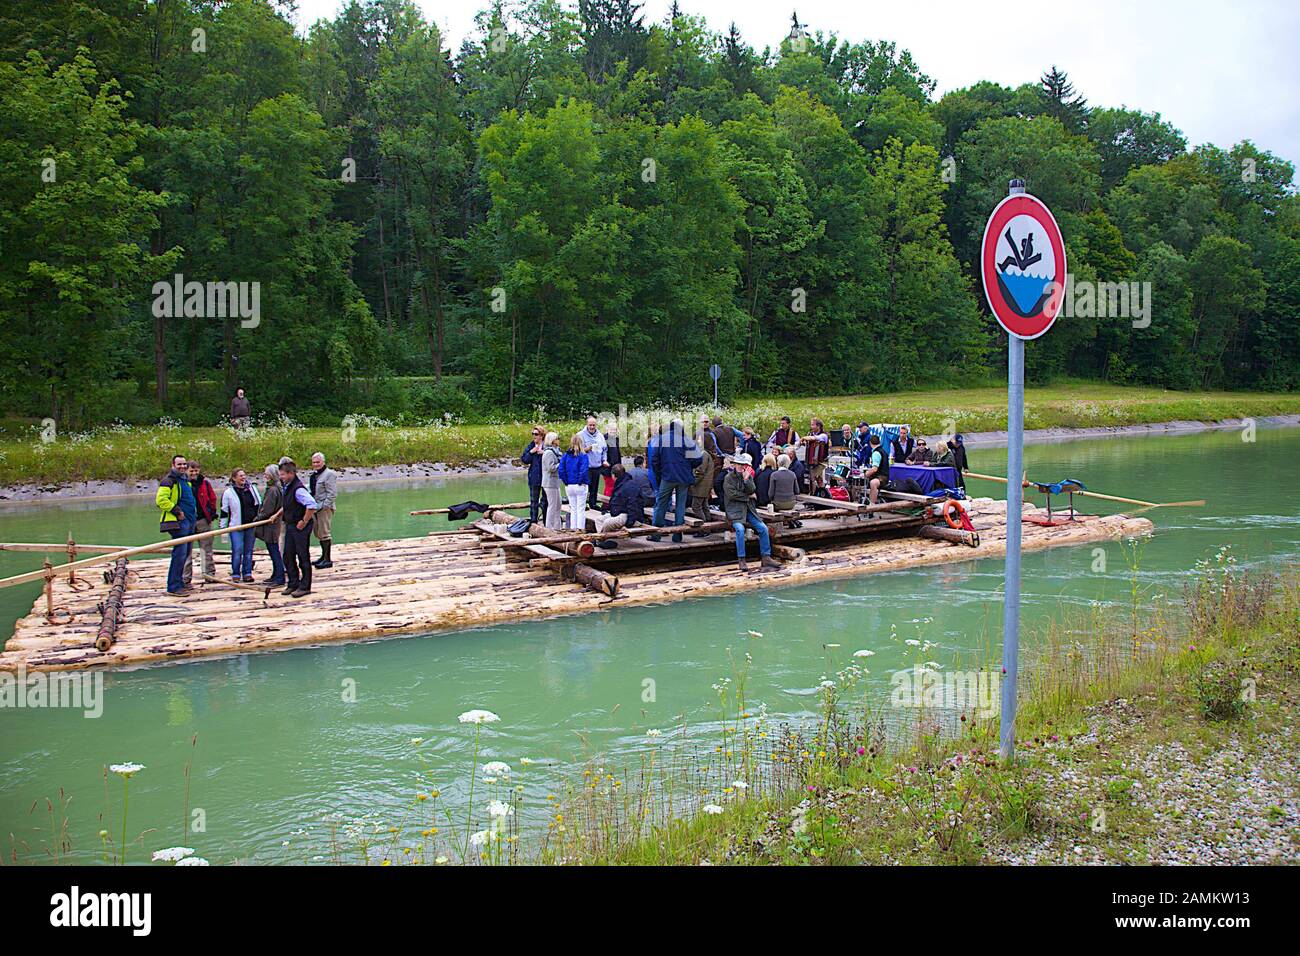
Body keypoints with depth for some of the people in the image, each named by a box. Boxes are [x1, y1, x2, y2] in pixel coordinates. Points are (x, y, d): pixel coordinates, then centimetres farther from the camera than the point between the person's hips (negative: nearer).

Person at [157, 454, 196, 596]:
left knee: (185, 553, 14)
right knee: (179, 553, -12)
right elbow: (161, 500, -21)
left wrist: (193, 511, 18)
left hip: (188, 521, 10)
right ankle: (173, 587, -8)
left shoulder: (185, 480, 20)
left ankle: (179, 582, 23)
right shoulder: (169, 480, -10)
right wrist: (177, 511, -19)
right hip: (178, 522, -10)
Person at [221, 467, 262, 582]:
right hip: (235, 526, -3)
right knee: (237, 550, -8)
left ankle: (247, 573, 14)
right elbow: (224, 511, 1)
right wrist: (223, 528, 0)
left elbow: (259, 504, 18)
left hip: (251, 525, 4)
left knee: (248, 551, 7)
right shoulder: (228, 492, -2)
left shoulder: (251, 489, 8)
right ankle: (235, 574, 2)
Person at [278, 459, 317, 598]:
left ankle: (304, 587, 8)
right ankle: (293, 584, 24)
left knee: (303, 557, 0)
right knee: (288, 557, 13)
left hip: (300, 527, -9)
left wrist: (304, 522, -24)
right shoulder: (286, 486, 8)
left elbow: (311, 505, -32)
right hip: (290, 526, 9)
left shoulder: (298, 489, -22)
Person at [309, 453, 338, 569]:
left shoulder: (329, 474, -11)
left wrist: (322, 506, -19)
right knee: (318, 533, 15)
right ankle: (324, 556, 27)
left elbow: (332, 494, -16)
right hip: (316, 507, 9)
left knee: (324, 533, -7)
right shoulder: (314, 475, 15)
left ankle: (327, 560, -2)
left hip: (325, 508, -9)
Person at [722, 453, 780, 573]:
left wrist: (746, 479, -16)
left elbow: (752, 491, -2)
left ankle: (766, 557, -3)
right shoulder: (729, 478, -2)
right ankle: (741, 560, -26)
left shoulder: (749, 476, 12)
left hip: (748, 509, 5)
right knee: (740, 528, -31)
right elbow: (732, 494, -12)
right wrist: (748, 496, -5)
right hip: (735, 510, -5)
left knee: (763, 528, -10)